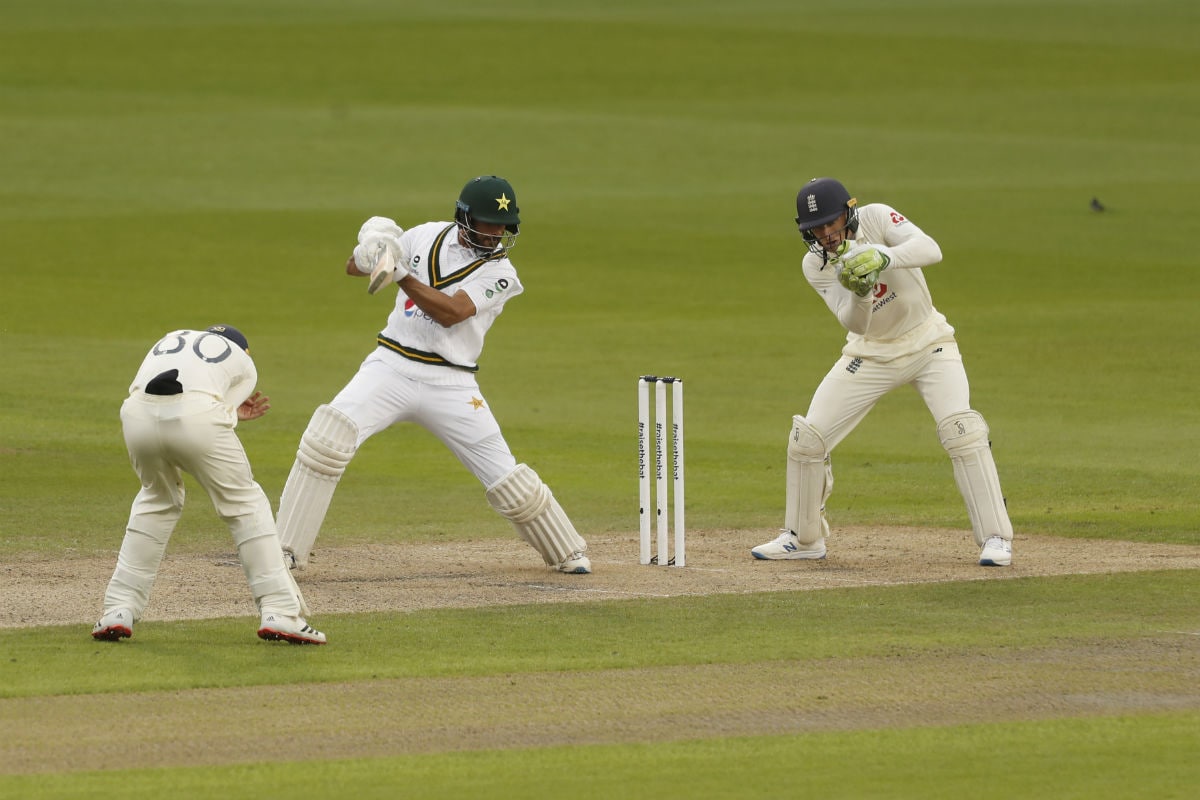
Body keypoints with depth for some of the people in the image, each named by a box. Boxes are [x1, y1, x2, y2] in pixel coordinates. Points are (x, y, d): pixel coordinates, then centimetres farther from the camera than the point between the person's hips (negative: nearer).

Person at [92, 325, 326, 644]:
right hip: (197, 419, -3)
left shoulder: (169, 341, 39)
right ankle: (280, 612, 7)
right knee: (246, 503, 14)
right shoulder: (243, 362, 29)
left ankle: (118, 610, 21)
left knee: (157, 501, 29)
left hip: (137, 416, 4)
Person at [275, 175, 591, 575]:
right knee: (327, 437, -21)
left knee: (506, 478, -1)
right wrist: (368, 251, -15)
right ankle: (287, 550, -14)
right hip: (391, 366, 1)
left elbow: (450, 313, -20)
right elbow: (354, 267, 9)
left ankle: (568, 553, 24)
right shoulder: (429, 237, 5)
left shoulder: (499, 273, -5)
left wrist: (399, 274, -29)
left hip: (450, 384, -1)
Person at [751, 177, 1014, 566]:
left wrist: (882, 258, -53)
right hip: (871, 354, 3)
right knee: (807, 437, -4)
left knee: (961, 429, -23)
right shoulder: (815, 265, -12)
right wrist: (859, 293, -45)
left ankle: (995, 538, -14)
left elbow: (930, 250, -36)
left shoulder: (876, 218, -20)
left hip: (927, 343, -3)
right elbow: (853, 323, -23)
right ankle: (804, 538, 17)